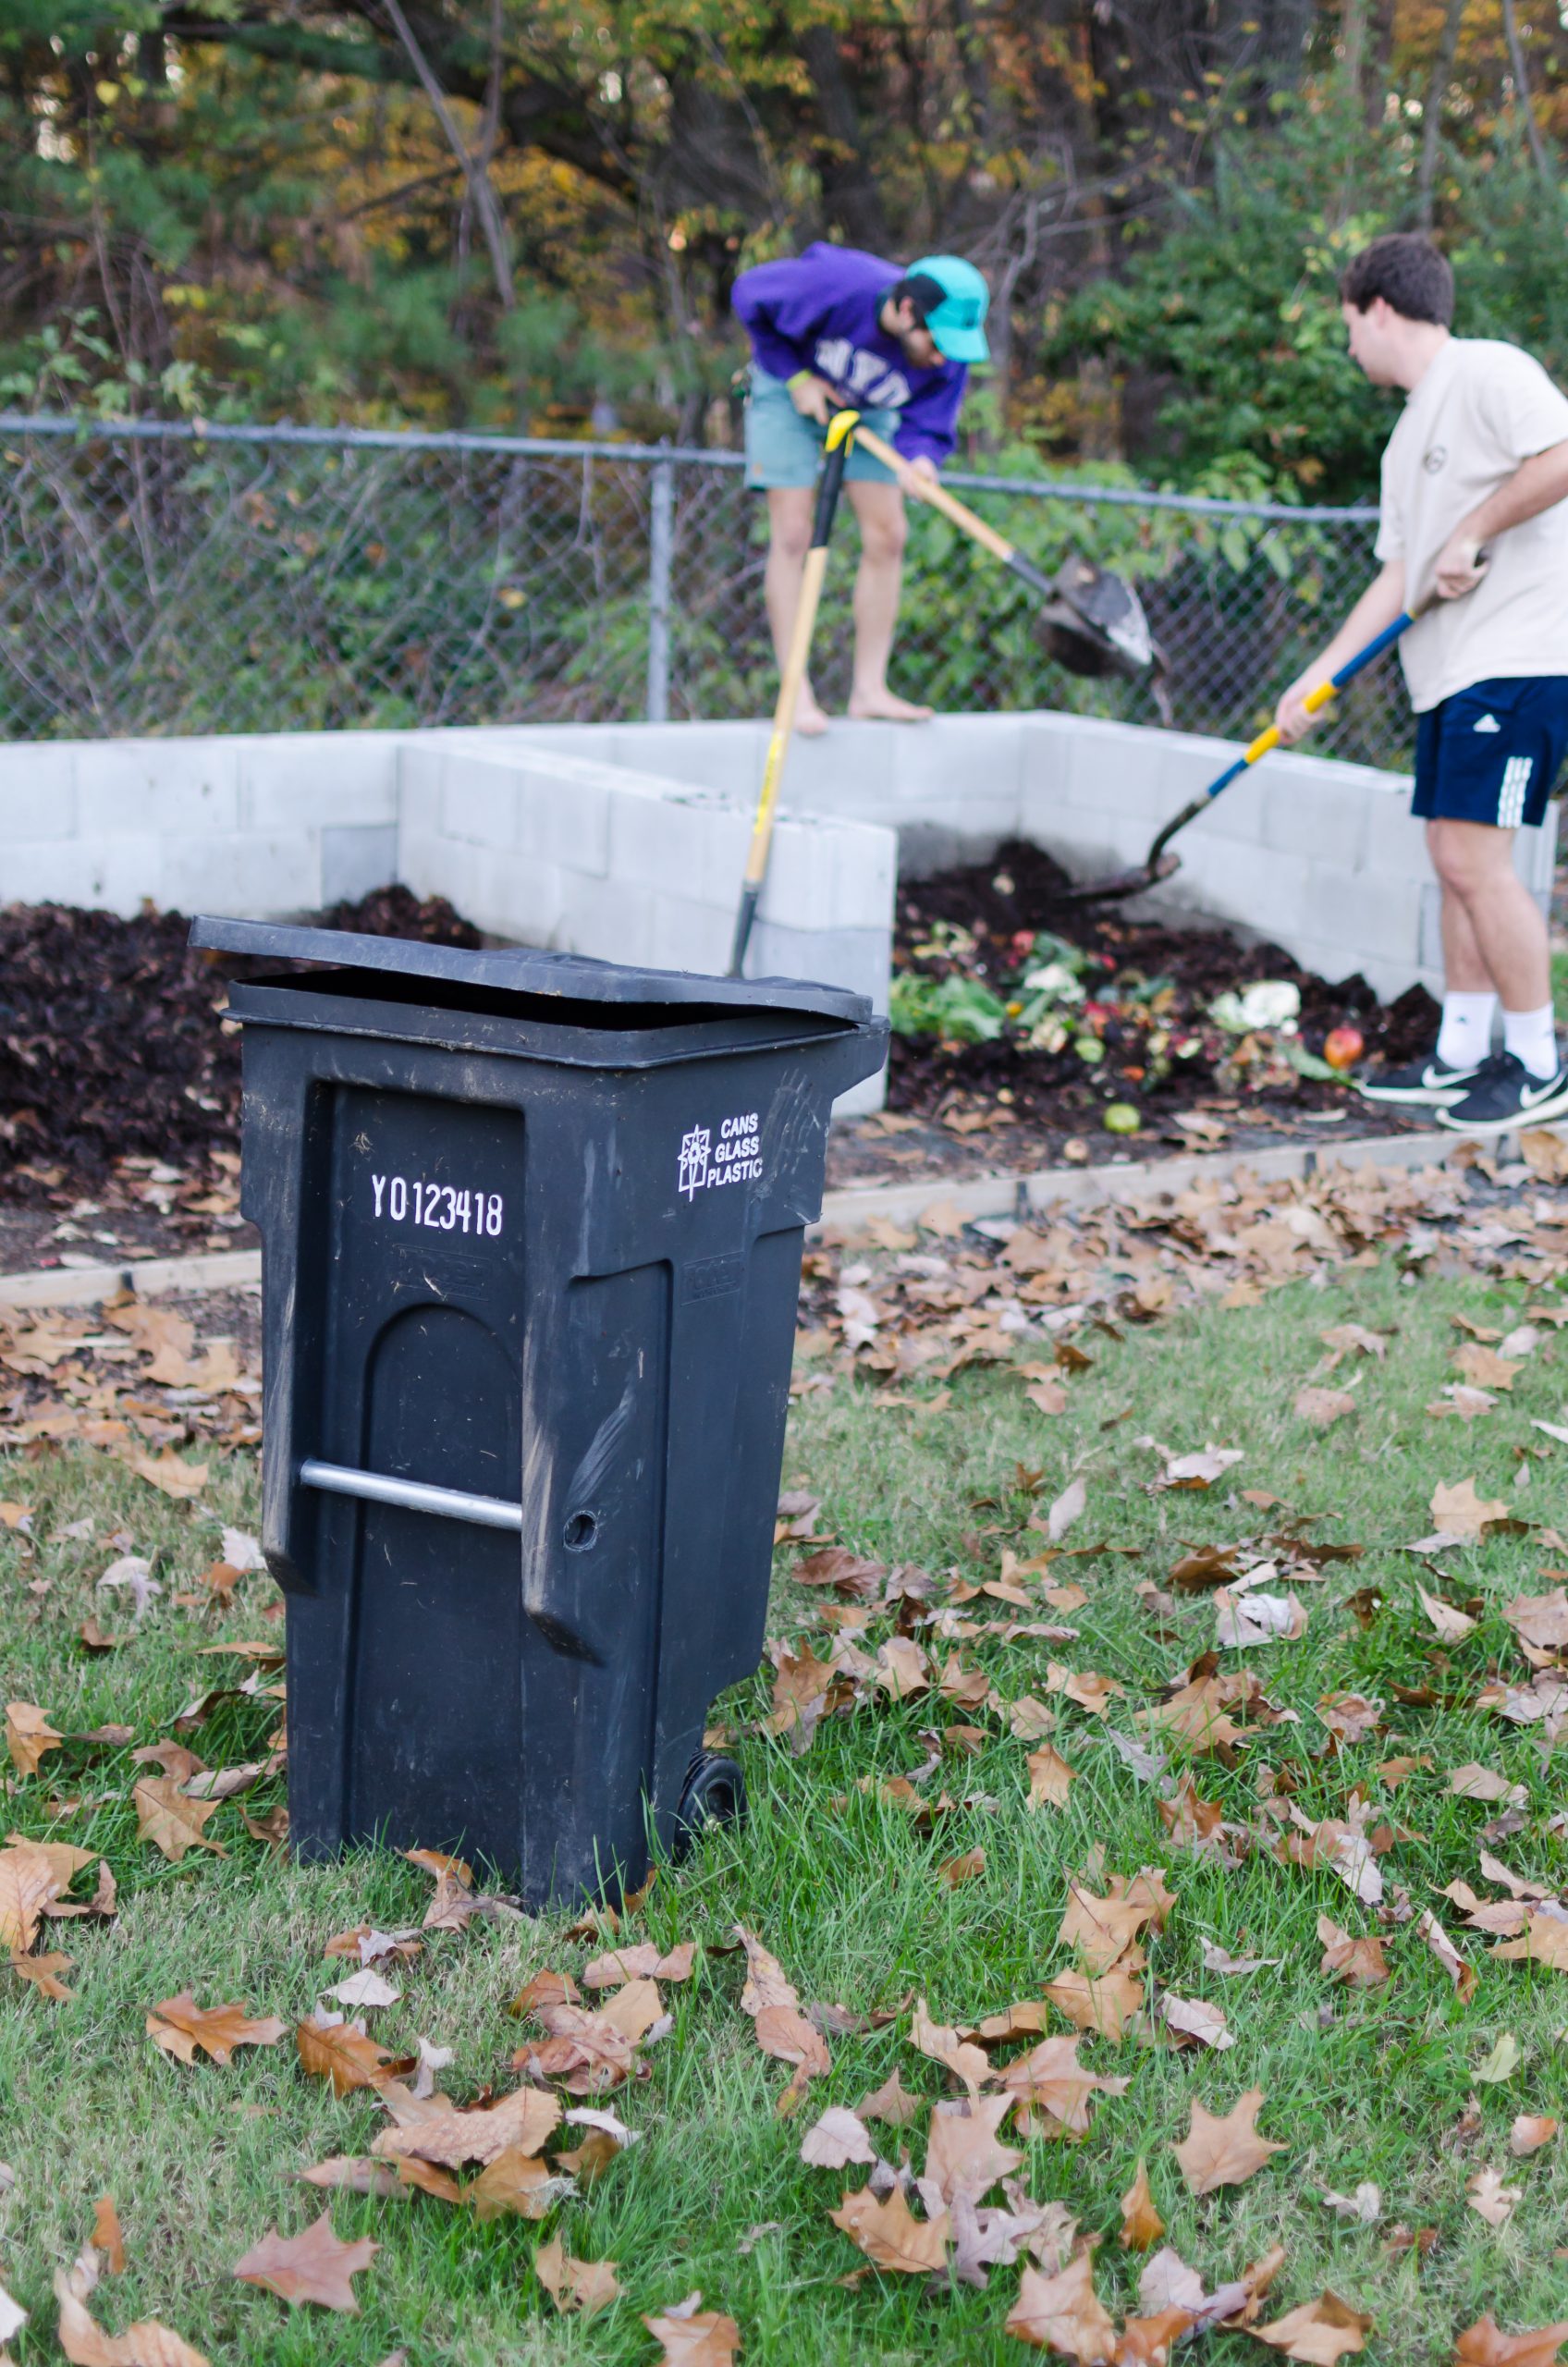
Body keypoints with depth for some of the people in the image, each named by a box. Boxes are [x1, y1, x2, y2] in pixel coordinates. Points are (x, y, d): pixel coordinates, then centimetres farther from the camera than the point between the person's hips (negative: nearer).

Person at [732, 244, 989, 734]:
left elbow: (926, 425, -19)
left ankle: (869, 689, 1)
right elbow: (749, 293, -21)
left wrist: (919, 457, -44)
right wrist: (796, 376, -19)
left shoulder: (948, 358, -25)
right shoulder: (836, 285, -37)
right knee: (793, 535, -11)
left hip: (867, 409, 4)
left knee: (886, 536, -5)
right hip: (788, 390, -4)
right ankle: (796, 694, -9)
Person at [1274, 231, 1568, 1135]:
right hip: (1452, 666, 10)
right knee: (1455, 857, 10)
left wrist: (1470, 536, -15)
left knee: (1473, 856, -12)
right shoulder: (1407, 438, 22)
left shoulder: (1487, 371, -7)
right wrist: (1317, 678, 20)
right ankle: (1461, 1056, 17)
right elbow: (1400, 576, 23)